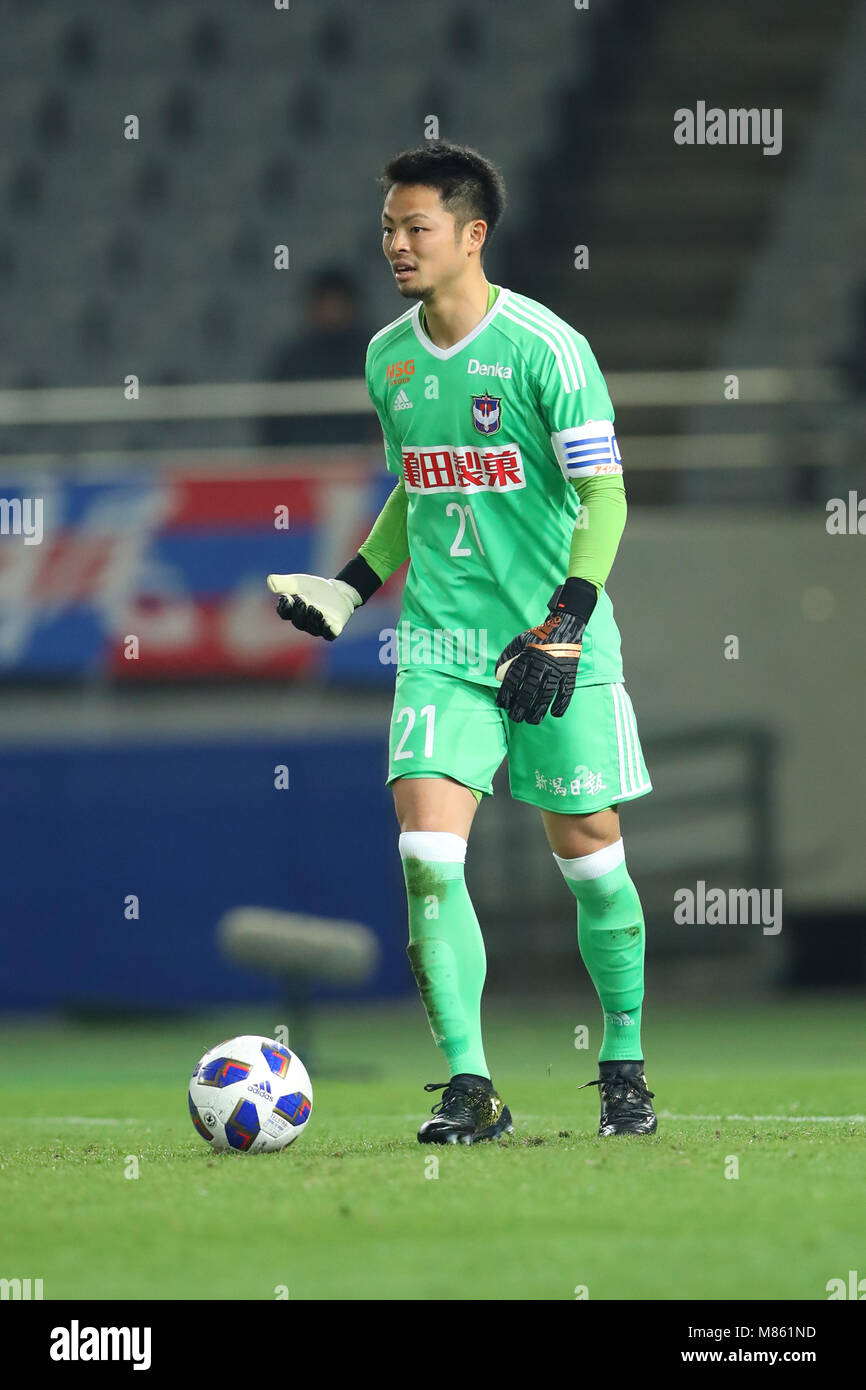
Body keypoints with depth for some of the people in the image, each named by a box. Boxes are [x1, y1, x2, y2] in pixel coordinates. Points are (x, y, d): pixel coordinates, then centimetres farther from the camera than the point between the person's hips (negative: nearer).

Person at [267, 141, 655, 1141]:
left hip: (557, 644, -4)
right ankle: (469, 1088, -9)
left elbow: (604, 497, -10)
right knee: (427, 855, -12)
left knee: (587, 854, 3)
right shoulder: (388, 358, 8)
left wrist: (563, 628, -18)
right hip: (440, 644, 4)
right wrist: (353, 586, 11)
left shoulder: (544, 348, -11)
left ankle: (624, 1070, 22)